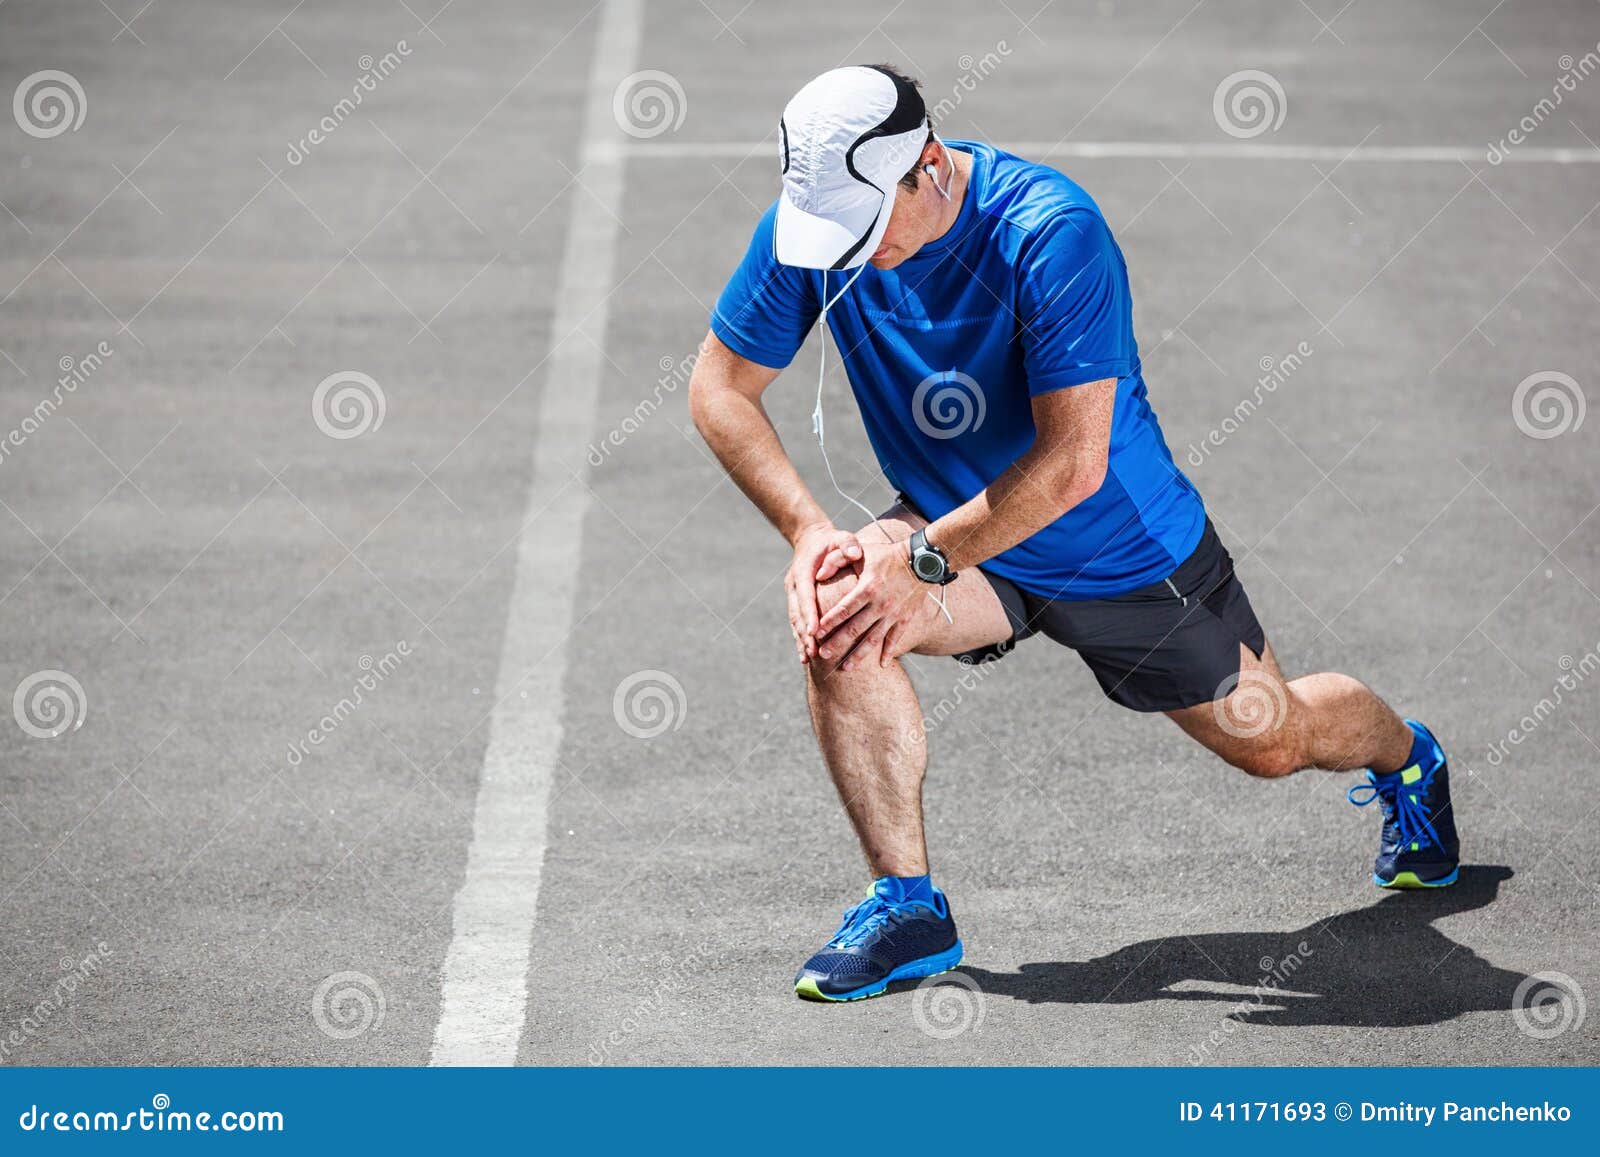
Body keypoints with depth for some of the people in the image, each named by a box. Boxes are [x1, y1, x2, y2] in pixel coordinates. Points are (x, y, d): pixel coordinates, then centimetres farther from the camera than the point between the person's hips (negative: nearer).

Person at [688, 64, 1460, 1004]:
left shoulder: (1051, 235, -33)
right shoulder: (807, 226, -19)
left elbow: (1072, 463, -35)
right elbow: (722, 387, -9)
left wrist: (922, 559, -38)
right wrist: (811, 530, -23)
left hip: (1131, 554, -3)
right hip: (960, 538, 3)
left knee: (1272, 742, 14)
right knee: (830, 605, -29)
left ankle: (1401, 752, 52)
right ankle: (907, 905, -18)